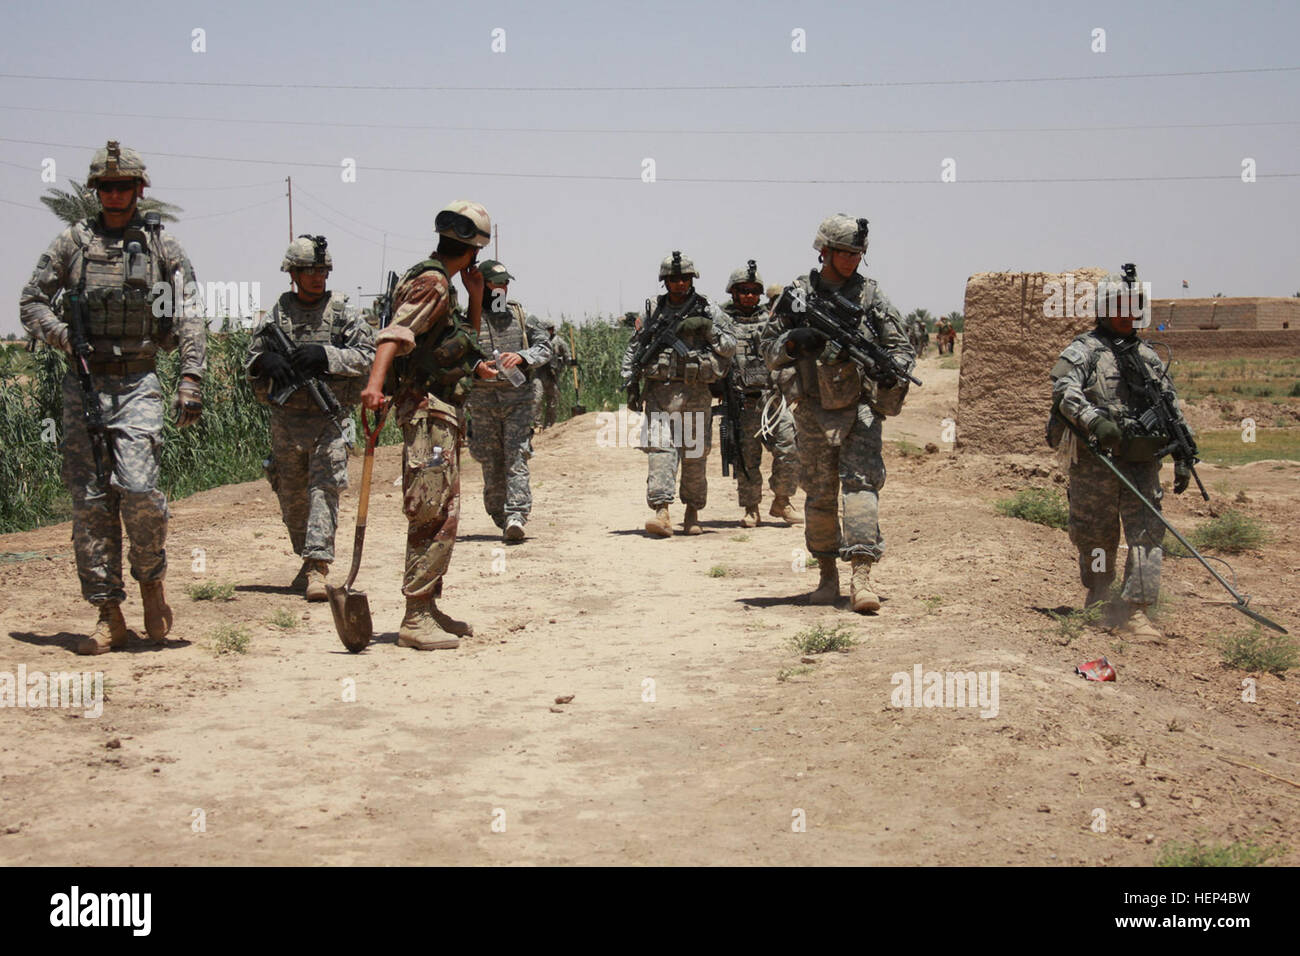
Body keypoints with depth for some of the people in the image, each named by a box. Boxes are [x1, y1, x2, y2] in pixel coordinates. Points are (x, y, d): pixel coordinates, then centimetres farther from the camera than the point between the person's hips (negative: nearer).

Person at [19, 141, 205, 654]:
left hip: (138, 384, -2)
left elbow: (189, 320, 1)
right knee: (90, 500, 0)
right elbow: (30, 302, 13)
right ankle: (109, 617, 7)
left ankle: (152, 578, 10)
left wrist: (191, 380, -11)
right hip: (83, 384, 2)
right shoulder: (72, 242, 9)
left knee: (138, 488, -18)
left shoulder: (161, 245, 6)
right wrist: (62, 336, -6)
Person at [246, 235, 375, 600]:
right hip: (287, 420, 3)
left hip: (331, 418, -3)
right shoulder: (278, 313, 9)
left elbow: (368, 356, -6)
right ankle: (306, 559, 29)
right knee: (292, 497, 11)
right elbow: (251, 361, 13)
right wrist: (267, 362, -11)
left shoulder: (343, 312, 2)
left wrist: (326, 355, -18)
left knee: (324, 489, -13)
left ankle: (317, 567, -19)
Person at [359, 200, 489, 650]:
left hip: (441, 414, 11)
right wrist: (375, 383, -44)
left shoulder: (442, 285, 18)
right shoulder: (431, 283, -13)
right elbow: (396, 332, -28)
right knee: (434, 516, -12)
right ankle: (416, 620, -10)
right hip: (426, 410, -11)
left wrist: (476, 295, 17)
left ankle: (429, 609, 22)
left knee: (442, 515, 15)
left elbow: (466, 341, 30)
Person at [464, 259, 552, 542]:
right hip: (482, 399, 0)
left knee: (517, 458, -11)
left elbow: (544, 347, 6)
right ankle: (500, 516, 15)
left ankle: (516, 515, -19)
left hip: (518, 396, 0)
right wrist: (476, 367, -18)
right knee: (491, 462, 4)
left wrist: (521, 357, -13)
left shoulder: (520, 314, 10)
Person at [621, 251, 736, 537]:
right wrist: (631, 385, 9)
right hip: (659, 392, 0)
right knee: (660, 448, -13)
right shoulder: (653, 312, 11)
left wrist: (707, 329, -12)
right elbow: (633, 350, 16)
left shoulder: (709, 311, 7)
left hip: (695, 393, 0)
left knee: (695, 455, 5)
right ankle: (661, 513, -20)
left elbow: (730, 347, 3)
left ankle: (692, 513, 19)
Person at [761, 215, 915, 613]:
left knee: (861, 483, -13)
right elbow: (769, 349, 8)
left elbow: (902, 346, 3)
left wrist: (891, 370, -19)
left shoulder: (870, 295, 3)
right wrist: (794, 342, -14)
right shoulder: (796, 295, 4)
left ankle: (862, 577, -19)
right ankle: (827, 574, 21)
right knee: (821, 494, 7)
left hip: (860, 408, -1)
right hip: (813, 411, 1)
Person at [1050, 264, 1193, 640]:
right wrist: (1094, 420, -35)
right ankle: (1098, 599, 28)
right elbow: (1064, 390, -19)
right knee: (1096, 535, 7)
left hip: (1141, 460, 4)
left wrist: (1184, 457, 15)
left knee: (1147, 533, -7)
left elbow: (1173, 408, 21)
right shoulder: (1084, 350, -1)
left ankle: (1135, 610, -8)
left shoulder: (1147, 357, 17)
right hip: (1096, 458, -4)